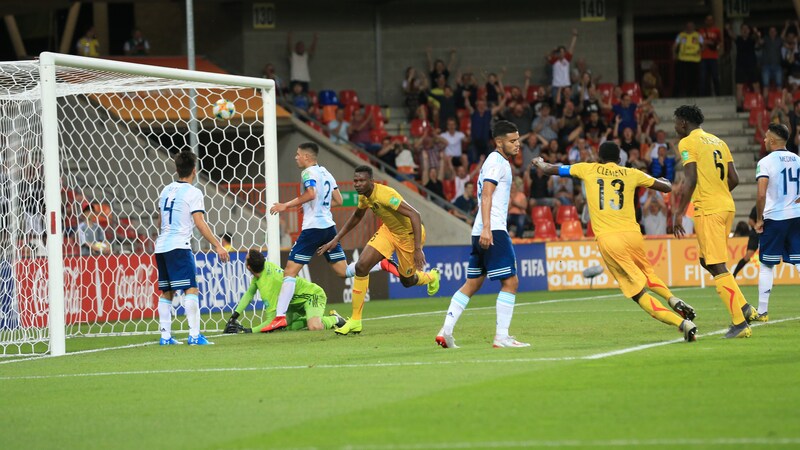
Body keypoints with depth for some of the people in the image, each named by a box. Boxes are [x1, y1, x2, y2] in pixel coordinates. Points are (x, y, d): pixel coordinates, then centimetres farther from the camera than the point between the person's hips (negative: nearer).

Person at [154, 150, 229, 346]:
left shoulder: (167, 190, 14)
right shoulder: (193, 193, -7)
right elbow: (200, 223, -14)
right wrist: (217, 246, -13)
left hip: (161, 247, 8)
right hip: (179, 247, -8)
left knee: (166, 292, 12)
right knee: (191, 289, -10)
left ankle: (165, 336, 11)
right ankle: (194, 335, -19)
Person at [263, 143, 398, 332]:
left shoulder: (308, 172, -8)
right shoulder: (326, 173, 17)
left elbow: (311, 194, -26)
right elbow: (338, 200, 21)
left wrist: (286, 206, -21)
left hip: (313, 228, -8)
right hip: (329, 226, 8)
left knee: (290, 271, -8)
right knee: (344, 271, 15)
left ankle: (280, 316, -16)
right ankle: (381, 264, -1)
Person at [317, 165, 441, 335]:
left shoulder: (385, 195, -34)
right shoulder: (364, 196, -8)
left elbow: (414, 215, -38)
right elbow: (356, 217, 15)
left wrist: (418, 249, -42)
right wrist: (336, 239, 11)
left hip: (409, 234, -7)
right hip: (388, 230, 7)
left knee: (407, 281, 11)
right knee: (361, 266, -11)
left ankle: (431, 277, 50)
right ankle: (355, 321, -4)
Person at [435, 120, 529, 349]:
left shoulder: (498, 161, 23)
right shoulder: (498, 162, -7)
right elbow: (486, 195, -18)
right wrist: (486, 228, -27)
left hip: (483, 233, 10)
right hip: (493, 230, -10)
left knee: (472, 284, 12)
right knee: (510, 281, -8)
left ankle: (446, 332, 8)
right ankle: (501, 337, -10)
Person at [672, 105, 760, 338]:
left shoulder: (687, 143, -6)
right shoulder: (717, 141, 17)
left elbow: (691, 180, -16)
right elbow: (734, 179, 13)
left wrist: (679, 212, -14)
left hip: (707, 210, -8)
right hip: (727, 206, 8)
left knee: (717, 267, -6)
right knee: (707, 260, 20)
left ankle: (740, 324, -10)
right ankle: (745, 308, 11)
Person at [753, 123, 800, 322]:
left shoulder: (766, 162, -10)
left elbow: (761, 195, -18)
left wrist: (759, 220, -7)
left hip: (774, 218, -4)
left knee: (766, 266, 7)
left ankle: (762, 311, 9)